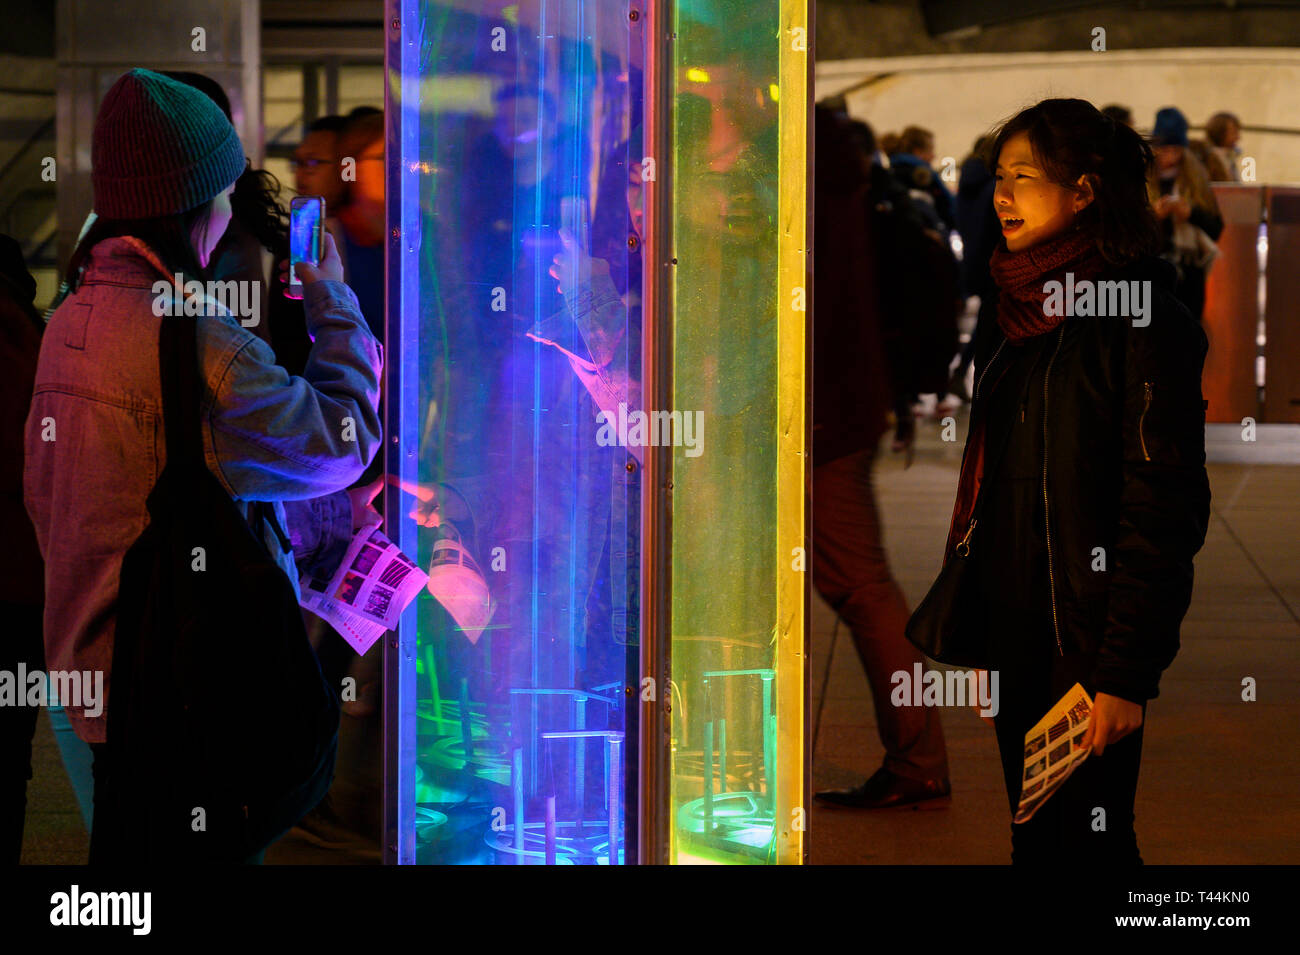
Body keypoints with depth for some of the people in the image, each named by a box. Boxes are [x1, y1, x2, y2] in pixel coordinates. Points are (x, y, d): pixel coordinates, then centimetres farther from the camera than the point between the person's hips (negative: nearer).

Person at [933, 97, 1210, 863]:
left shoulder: (1140, 318, -12)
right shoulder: (1017, 320, 13)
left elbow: (1163, 510, -16)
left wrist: (1125, 673, -19)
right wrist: (968, 616, 12)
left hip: (1084, 649, -7)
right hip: (1010, 634, 8)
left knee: (1083, 842, -2)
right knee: (1032, 838, 13)